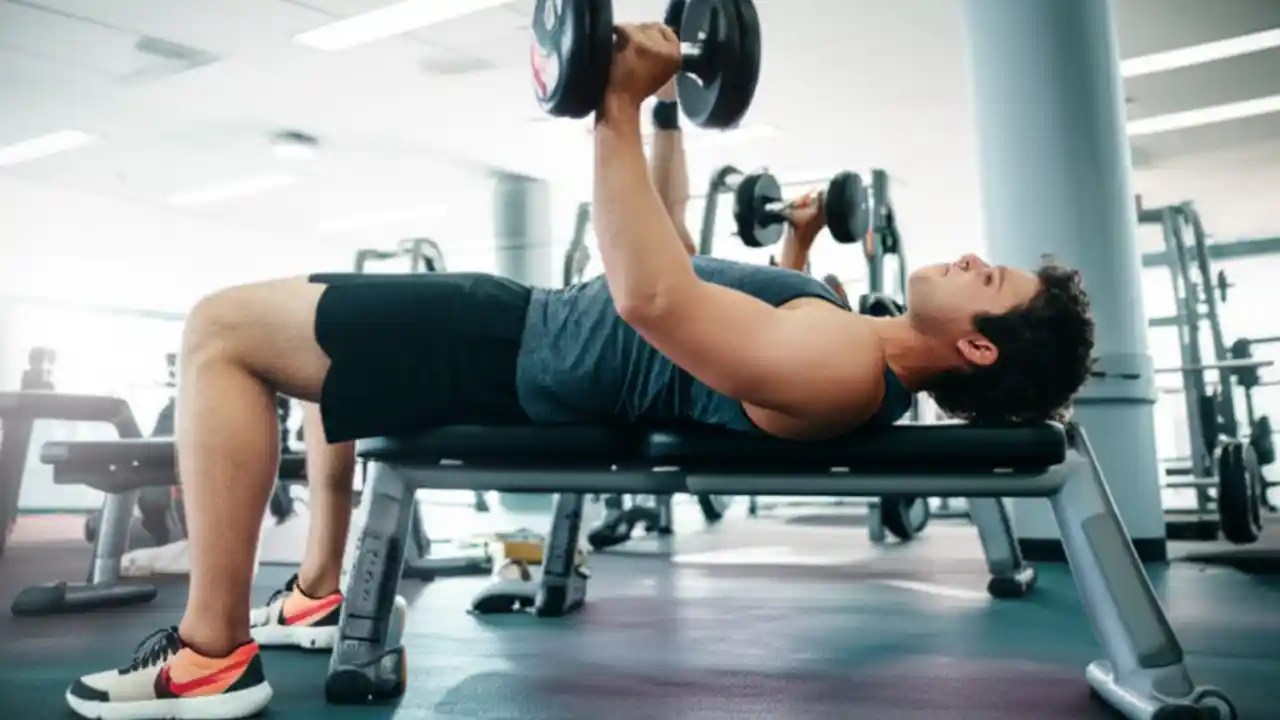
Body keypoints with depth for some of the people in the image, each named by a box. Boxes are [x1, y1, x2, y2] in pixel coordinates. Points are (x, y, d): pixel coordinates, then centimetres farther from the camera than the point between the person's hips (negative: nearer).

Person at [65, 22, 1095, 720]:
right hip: (541, 328, 10)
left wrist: (621, 108, -32)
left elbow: (648, 299, -34)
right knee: (329, 346, 29)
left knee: (223, 328, -10)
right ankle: (321, 598, 30)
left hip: (512, 356, -10)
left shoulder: (838, 371, -26)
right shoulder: (861, 352, 4)